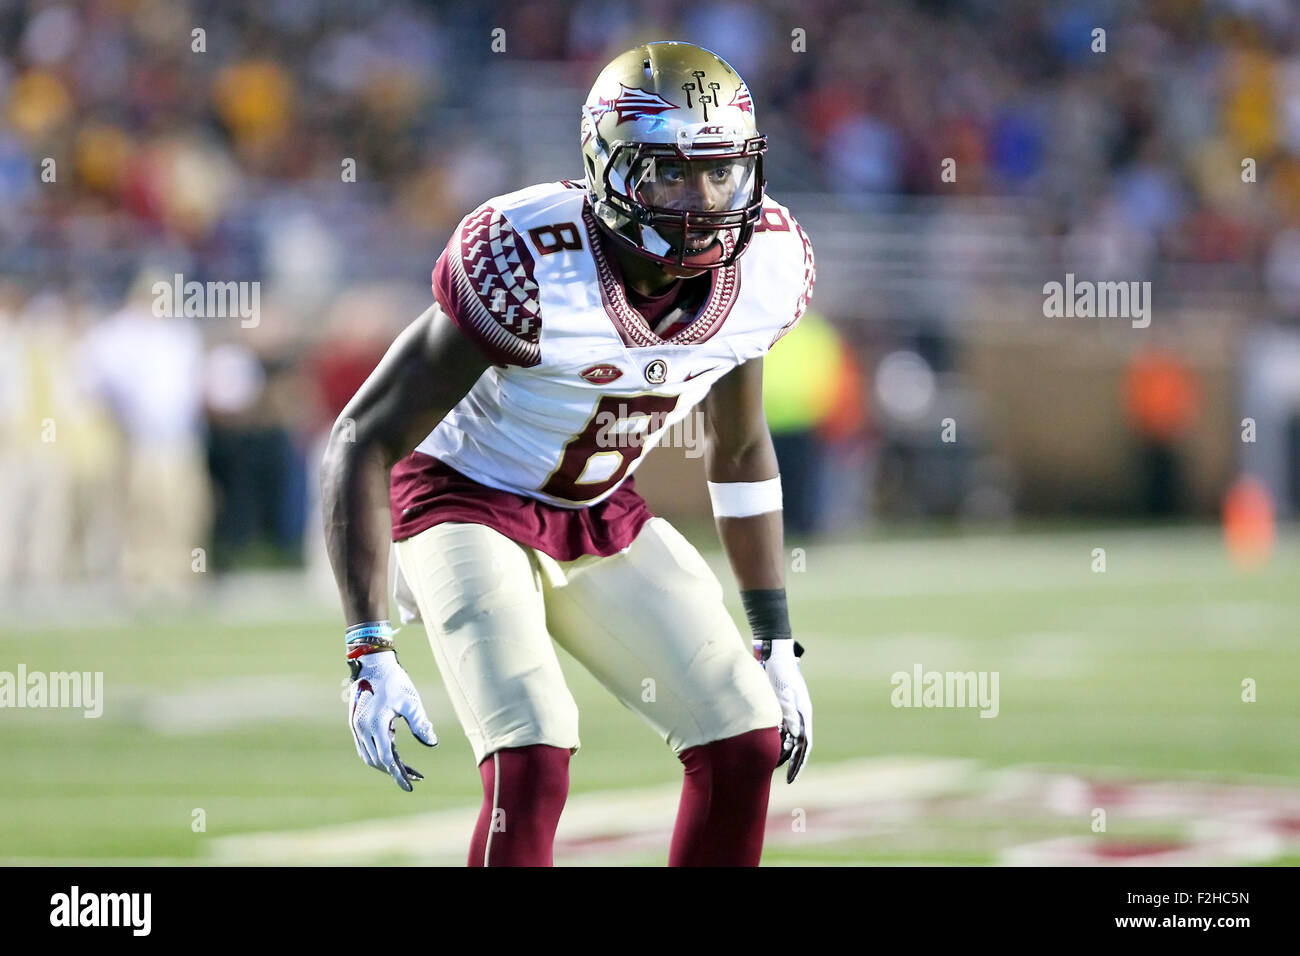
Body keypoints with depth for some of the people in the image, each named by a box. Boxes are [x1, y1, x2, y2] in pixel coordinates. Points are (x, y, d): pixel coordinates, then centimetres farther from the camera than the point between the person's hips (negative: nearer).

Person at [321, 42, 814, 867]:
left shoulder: (767, 265, -13)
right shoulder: (528, 269, -31)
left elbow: (741, 450, 7)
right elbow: (365, 440, -24)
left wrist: (776, 643, 9)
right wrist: (371, 652, -30)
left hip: (600, 513, 6)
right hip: (469, 501, -6)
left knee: (747, 746, -3)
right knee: (533, 765, -24)